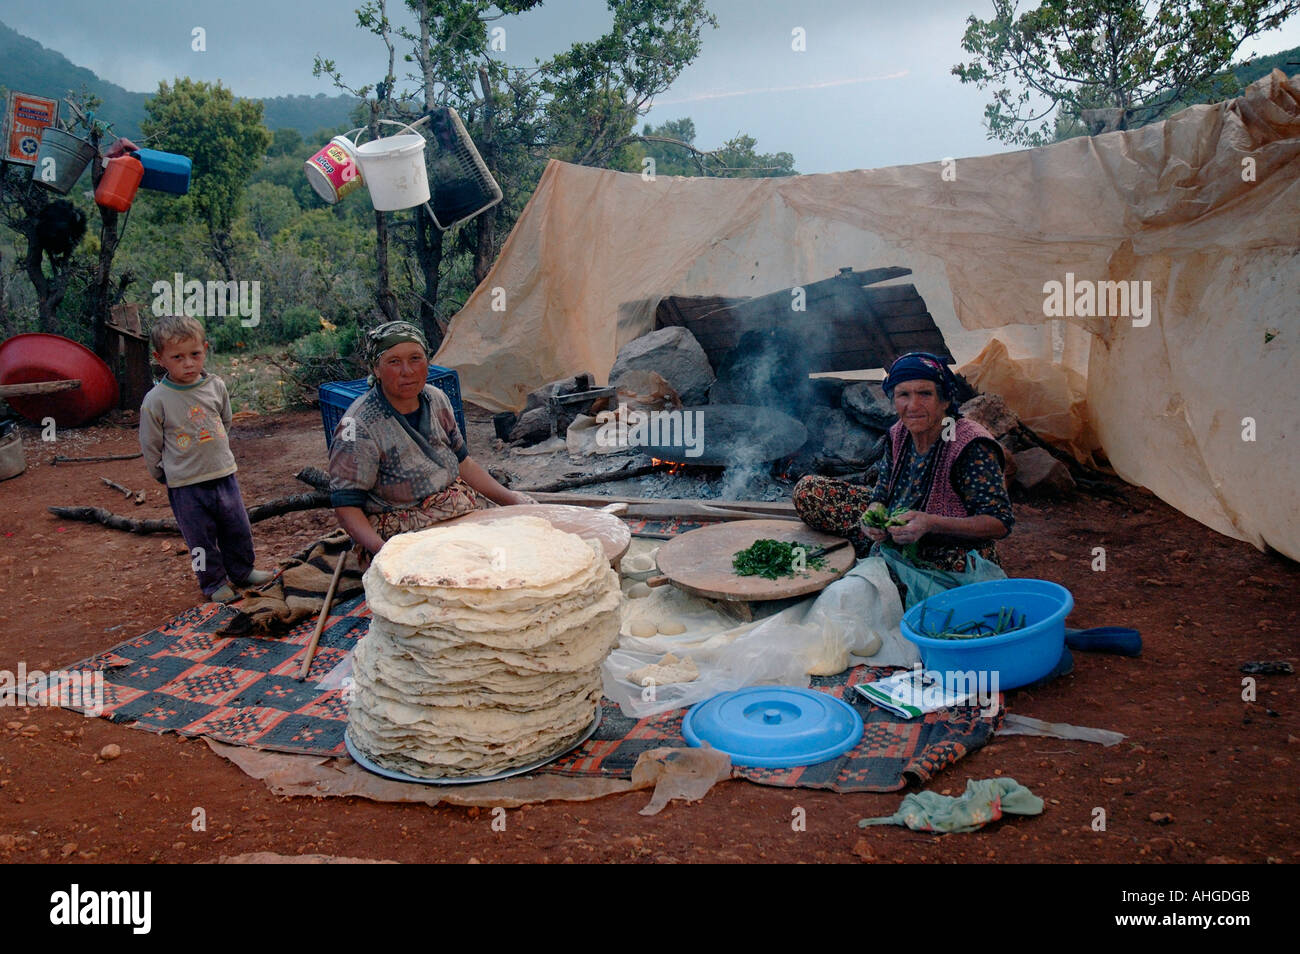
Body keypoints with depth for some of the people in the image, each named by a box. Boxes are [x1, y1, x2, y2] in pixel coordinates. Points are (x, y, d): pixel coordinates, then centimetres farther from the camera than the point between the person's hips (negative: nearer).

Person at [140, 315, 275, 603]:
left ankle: (240, 571, 36)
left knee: (237, 528, 15)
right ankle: (213, 582, 25)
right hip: (185, 485, -4)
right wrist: (165, 474, 5)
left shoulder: (216, 386, -2)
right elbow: (150, 445, -2)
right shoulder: (156, 401, -13)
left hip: (224, 474, 4)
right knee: (200, 538, 7)